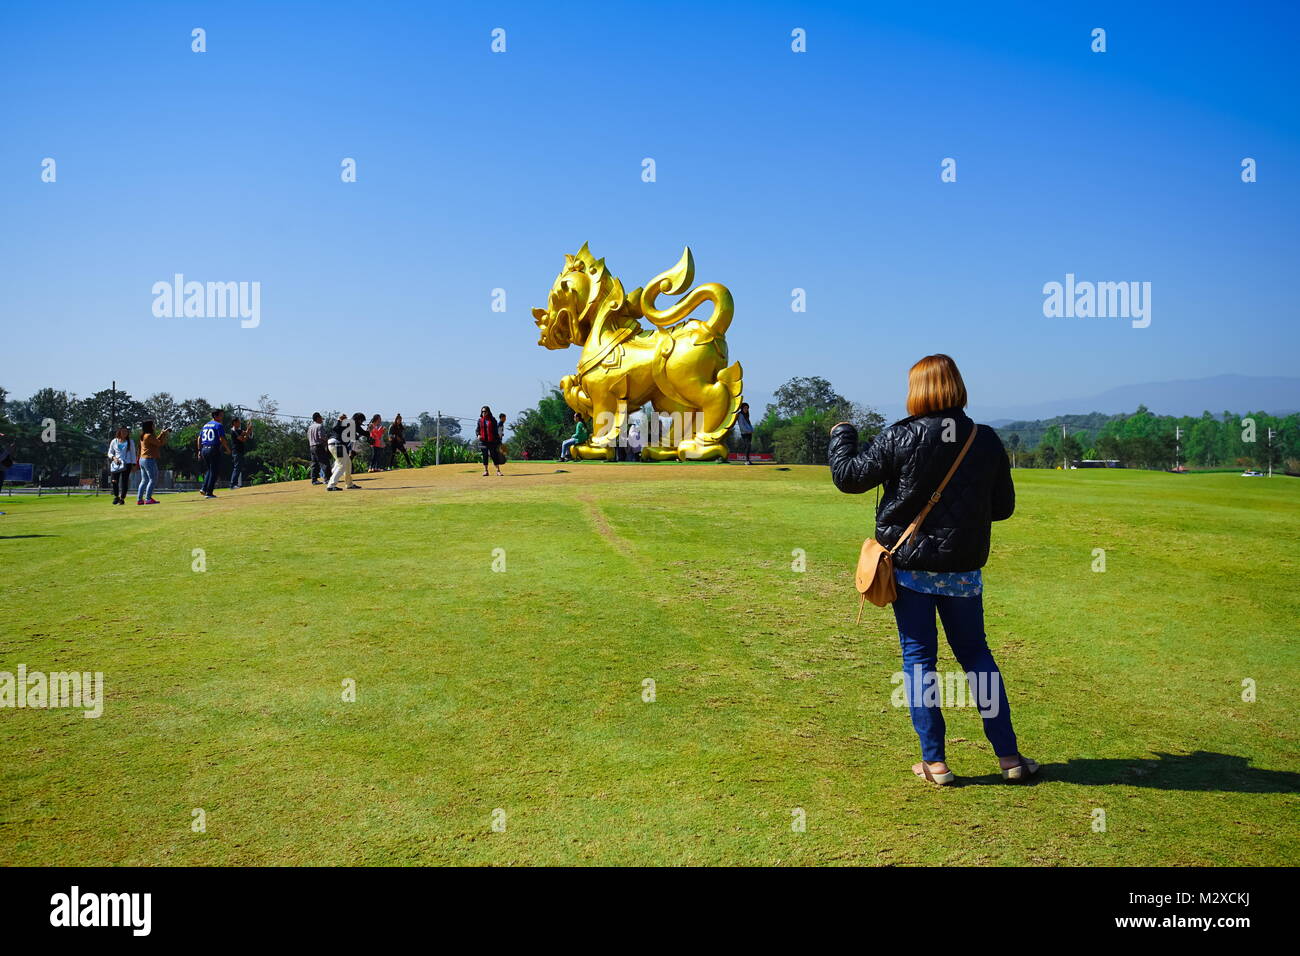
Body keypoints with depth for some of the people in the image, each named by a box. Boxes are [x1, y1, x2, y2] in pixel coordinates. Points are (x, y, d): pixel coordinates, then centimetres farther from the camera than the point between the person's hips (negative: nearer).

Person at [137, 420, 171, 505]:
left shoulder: (143, 436, 14)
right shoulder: (149, 436, -15)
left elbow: (155, 441, 20)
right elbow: (160, 443, -14)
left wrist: (161, 434, 19)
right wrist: (165, 434, -4)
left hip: (142, 460, 10)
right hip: (149, 460, -10)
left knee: (144, 480, 13)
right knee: (152, 479, -5)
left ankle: (139, 499, 12)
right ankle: (148, 499, -10)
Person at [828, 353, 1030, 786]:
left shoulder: (900, 437, -12)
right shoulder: (986, 440, -2)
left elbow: (848, 476, -6)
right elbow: (1003, 506, 6)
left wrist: (841, 435, 12)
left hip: (909, 565, -2)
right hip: (963, 569, 3)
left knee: (918, 657, 8)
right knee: (975, 655, 16)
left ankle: (934, 761, 11)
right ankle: (1009, 756, 21)